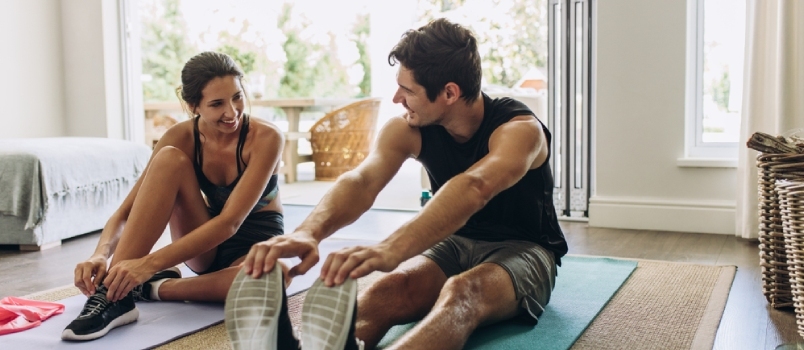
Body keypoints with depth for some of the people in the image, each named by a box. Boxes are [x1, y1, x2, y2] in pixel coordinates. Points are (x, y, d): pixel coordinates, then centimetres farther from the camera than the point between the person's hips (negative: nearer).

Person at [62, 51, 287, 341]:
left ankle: (153, 287, -20)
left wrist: (150, 264, -40)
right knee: (169, 159, -26)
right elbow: (126, 211, -13)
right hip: (204, 248, 3)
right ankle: (115, 294, -29)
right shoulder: (180, 138, -12)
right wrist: (101, 254, -35)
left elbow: (229, 221, -32)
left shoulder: (266, 138, -23)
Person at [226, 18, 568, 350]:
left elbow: (473, 188, -46)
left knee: (462, 292, -41)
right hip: (455, 243, 4)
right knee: (385, 291, -32)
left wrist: (390, 250, -64)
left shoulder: (519, 128, -24)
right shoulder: (408, 129, -10)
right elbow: (362, 180, -28)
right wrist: (308, 232, -51)